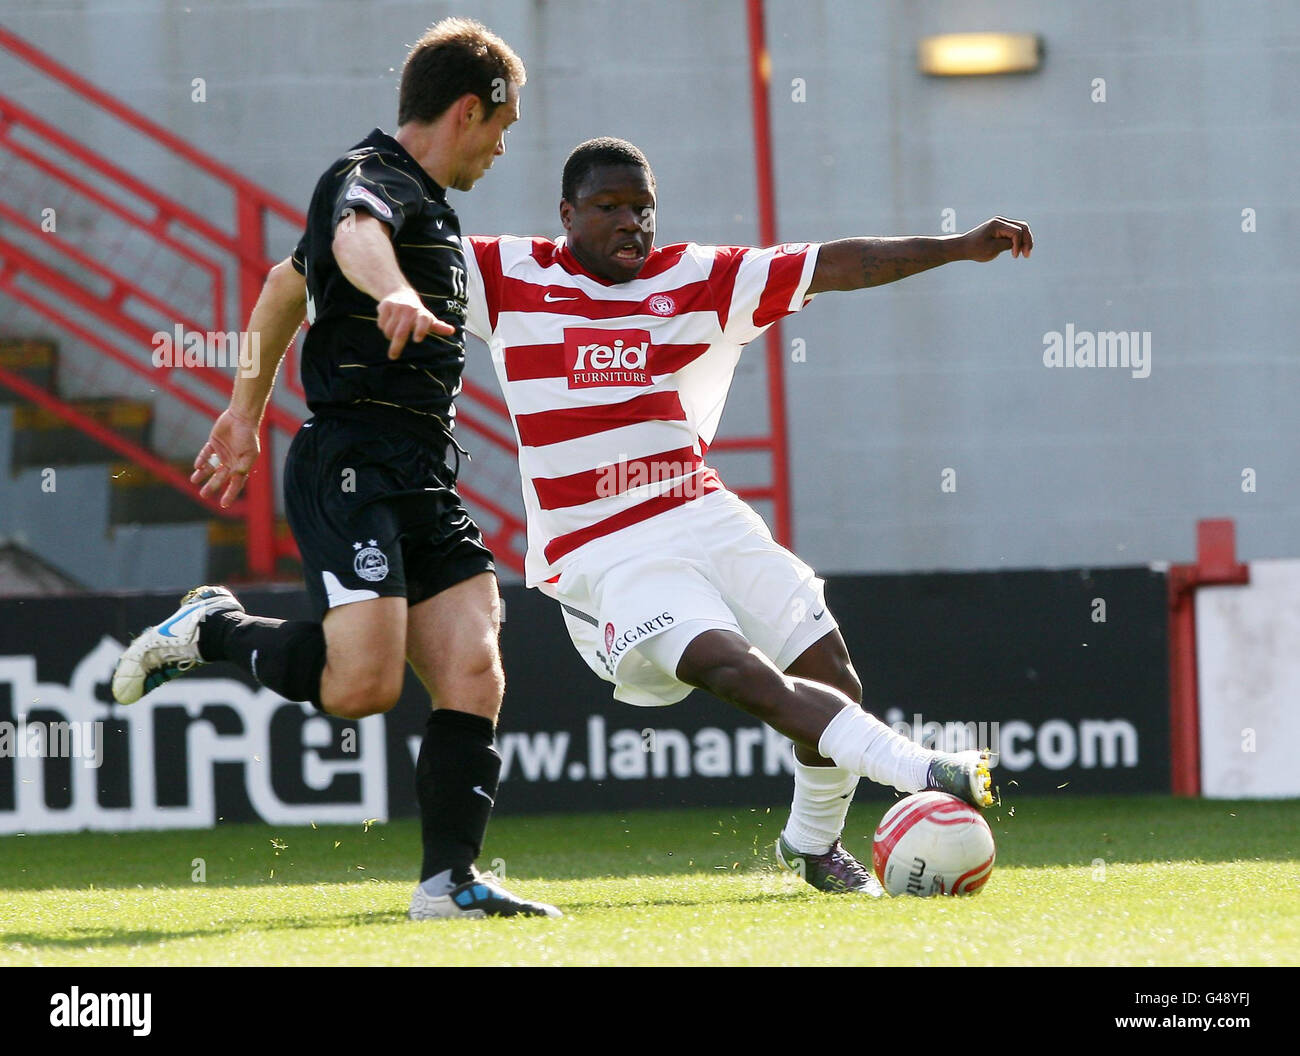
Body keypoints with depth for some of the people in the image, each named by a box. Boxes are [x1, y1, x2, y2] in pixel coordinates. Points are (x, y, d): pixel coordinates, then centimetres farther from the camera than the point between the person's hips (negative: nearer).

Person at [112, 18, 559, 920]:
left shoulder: (423, 203, 24)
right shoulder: (372, 180, -7)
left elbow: (289, 281, 37)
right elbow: (355, 236, -34)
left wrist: (245, 411, 43)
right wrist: (393, 294, -57)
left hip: (426, 486, 10)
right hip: (353, 464, -10)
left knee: (473, 678, -5)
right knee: (363, 683, -21)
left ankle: (449, 881, -6)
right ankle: (210, 628, 4)